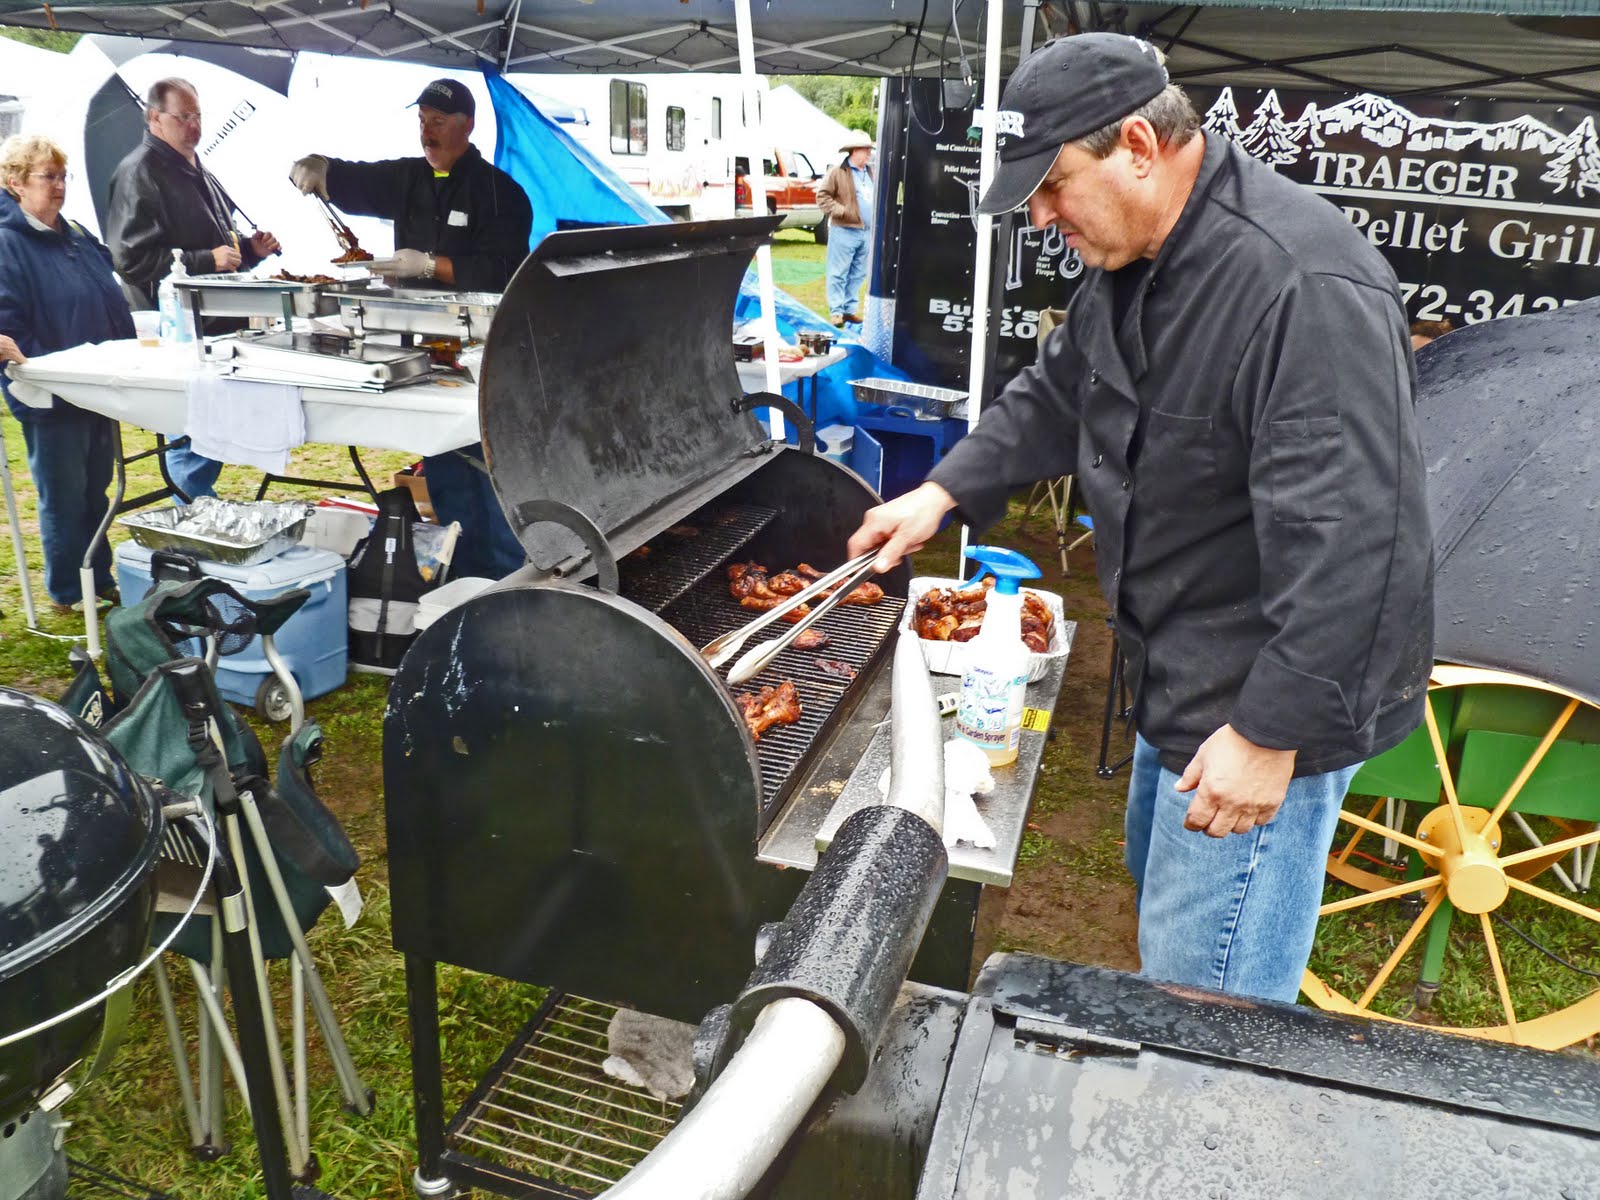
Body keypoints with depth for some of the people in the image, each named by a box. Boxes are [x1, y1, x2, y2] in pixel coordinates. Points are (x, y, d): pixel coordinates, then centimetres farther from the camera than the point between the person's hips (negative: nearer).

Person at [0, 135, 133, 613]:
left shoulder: (75, 236, 11)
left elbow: (111, 305, 17)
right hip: (51, 396, -7)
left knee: (96, 489, 16)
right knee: (63, 496, 4)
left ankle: (100, 578, 29)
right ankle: (68, 592, 17)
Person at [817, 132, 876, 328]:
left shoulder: (870, 173, 15)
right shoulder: (838, 173, -7)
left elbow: (876, 197, 27)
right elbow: (822, 196, -7)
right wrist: (840, 211, -16)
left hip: (867, 232, 7)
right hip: (844, 231, -7)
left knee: (858, 274, 10)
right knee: (839, 274, -2)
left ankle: (851, 309, 18)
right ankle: (836, 311, 2)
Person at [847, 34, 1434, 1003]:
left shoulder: (1306, 287, -29)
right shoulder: (1132, 260, 3)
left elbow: (1345, 541, -32)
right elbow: (1055, 396, 18)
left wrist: (1272, 732, -28)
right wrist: (943, 493, 9)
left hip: (1273, 703, -10)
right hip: (1183, 670, 11)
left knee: (1203, 1004, -3)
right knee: (1158, 877, 30)